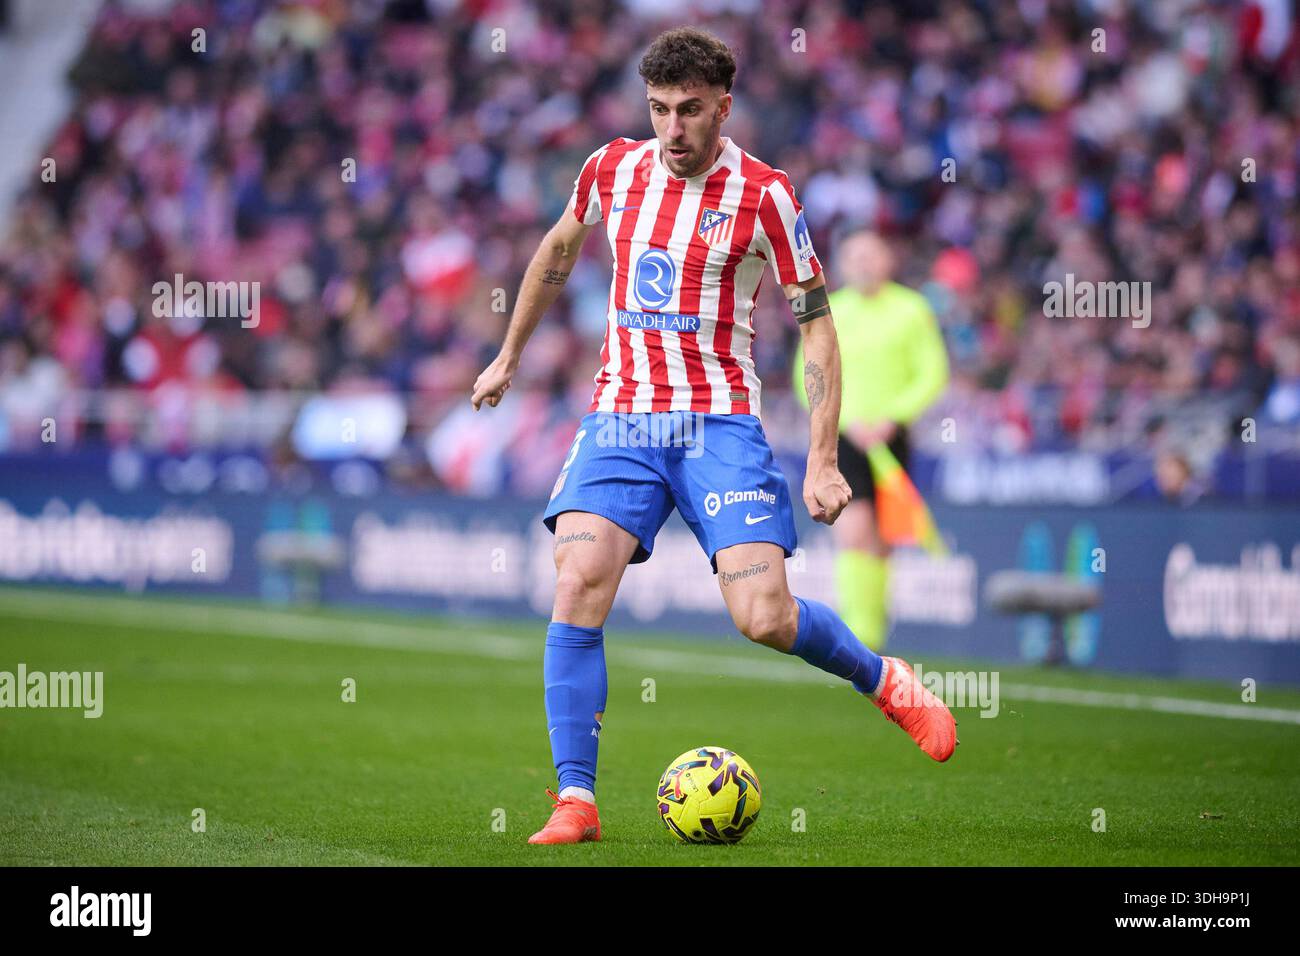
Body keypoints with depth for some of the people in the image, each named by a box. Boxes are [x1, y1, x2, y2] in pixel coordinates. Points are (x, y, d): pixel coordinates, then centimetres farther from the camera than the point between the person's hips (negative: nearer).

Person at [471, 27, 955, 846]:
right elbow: (558, 254, 26)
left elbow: (818, 323, -2)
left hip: (719, 422, -3)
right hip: (620, 418, 3)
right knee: (578, 588, -17)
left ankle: (885, 681, 17)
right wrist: (509, 357, 32)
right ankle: (576, 801, -12)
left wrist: (824, 461, -8)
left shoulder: (763, 194, -6)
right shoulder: (613, 170, 5)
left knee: (764, 617, -14)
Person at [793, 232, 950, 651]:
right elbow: (808, 380, 2)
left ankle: (873, 635, 21)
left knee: (880, 542, 7)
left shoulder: (911, 311, 2)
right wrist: (848, 421, -12)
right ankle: (856, 634, -23)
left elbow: (933, 374, 0)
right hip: (842, 438, -1)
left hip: (889, 438, 1)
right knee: (852, 531, -18)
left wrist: (892, 419, -13)